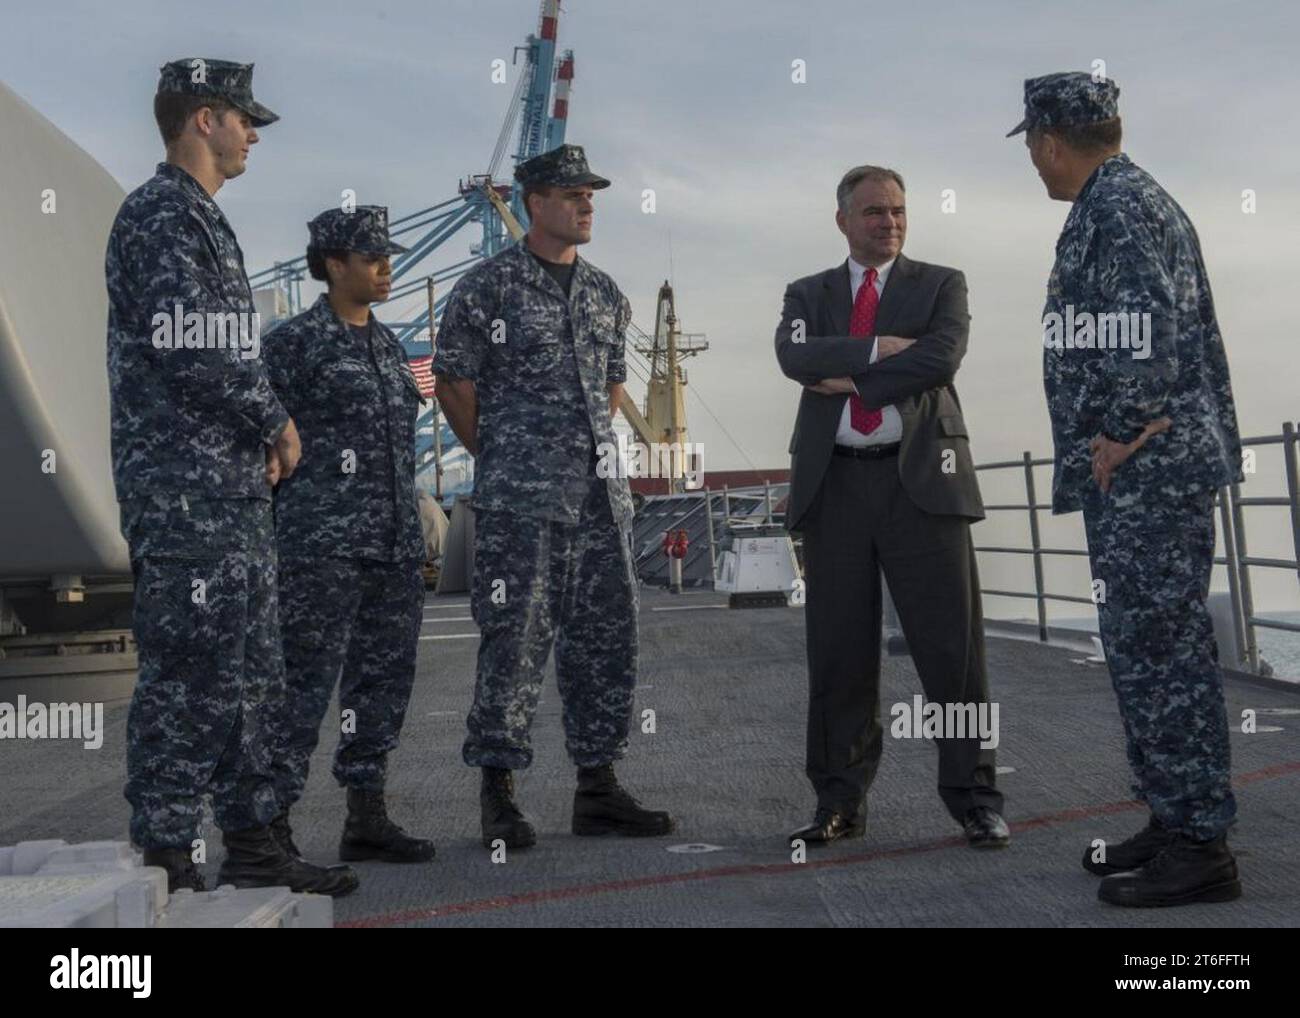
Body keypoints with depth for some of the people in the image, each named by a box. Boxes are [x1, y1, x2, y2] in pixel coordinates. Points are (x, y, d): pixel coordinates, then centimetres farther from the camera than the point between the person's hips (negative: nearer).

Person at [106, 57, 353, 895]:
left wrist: (262, 434, 11)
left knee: (248, 672, 13)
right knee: (186, 675, -7)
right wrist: (277, 422, -9)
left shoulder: (204, 220, 21)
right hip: (185, 490, -10)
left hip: (236, 487, 10)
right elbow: (190, 349, -21)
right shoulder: (161, 215, -10)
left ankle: (251, 845, 22)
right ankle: (167, 861, 1)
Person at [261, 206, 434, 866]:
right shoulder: (294, 340, -4)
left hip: (395, 541, 7)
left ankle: (367, 818, 18)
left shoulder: (388, 344, 16)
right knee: (306, 681, -7)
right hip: (322, 541, -7)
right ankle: (271, 824, 1)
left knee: (384, 678, 9)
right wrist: (272, 538, -10)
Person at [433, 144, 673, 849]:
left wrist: (593, 446, 16)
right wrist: (502, 460, 3)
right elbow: (453, 382, -1)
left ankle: (598, 790, 17)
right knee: (515, 641, -4)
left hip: (601, 495, 6)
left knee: (605, 639, 7)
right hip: (518, 501, -6)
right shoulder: (487, 287, -4)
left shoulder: (605, 293, 14)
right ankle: (498, 797, 6)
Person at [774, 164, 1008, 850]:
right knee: (837, 652, 3)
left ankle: (973, 797, 8)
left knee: (952, 644, -2)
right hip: (835, 484, 2)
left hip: (921, 478, -1)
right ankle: (839, 803, 13)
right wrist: (878, 348, -11)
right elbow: (794, 356, -4)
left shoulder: (941, 285, 12)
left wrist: (852, 381, -7)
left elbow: (941, 356, -8)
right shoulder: (808, 294, 17)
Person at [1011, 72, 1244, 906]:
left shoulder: (1118, 204, -12)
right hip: (1146, 473, 10)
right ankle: (1175, 822, 23)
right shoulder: (1132, 198, 19)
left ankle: (1200, 846, 2)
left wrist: (1124, 434, -16)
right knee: (1150, 650, 14)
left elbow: (1149, 330, -25)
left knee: (1161, 651, -6)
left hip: (1145, 470, -10)